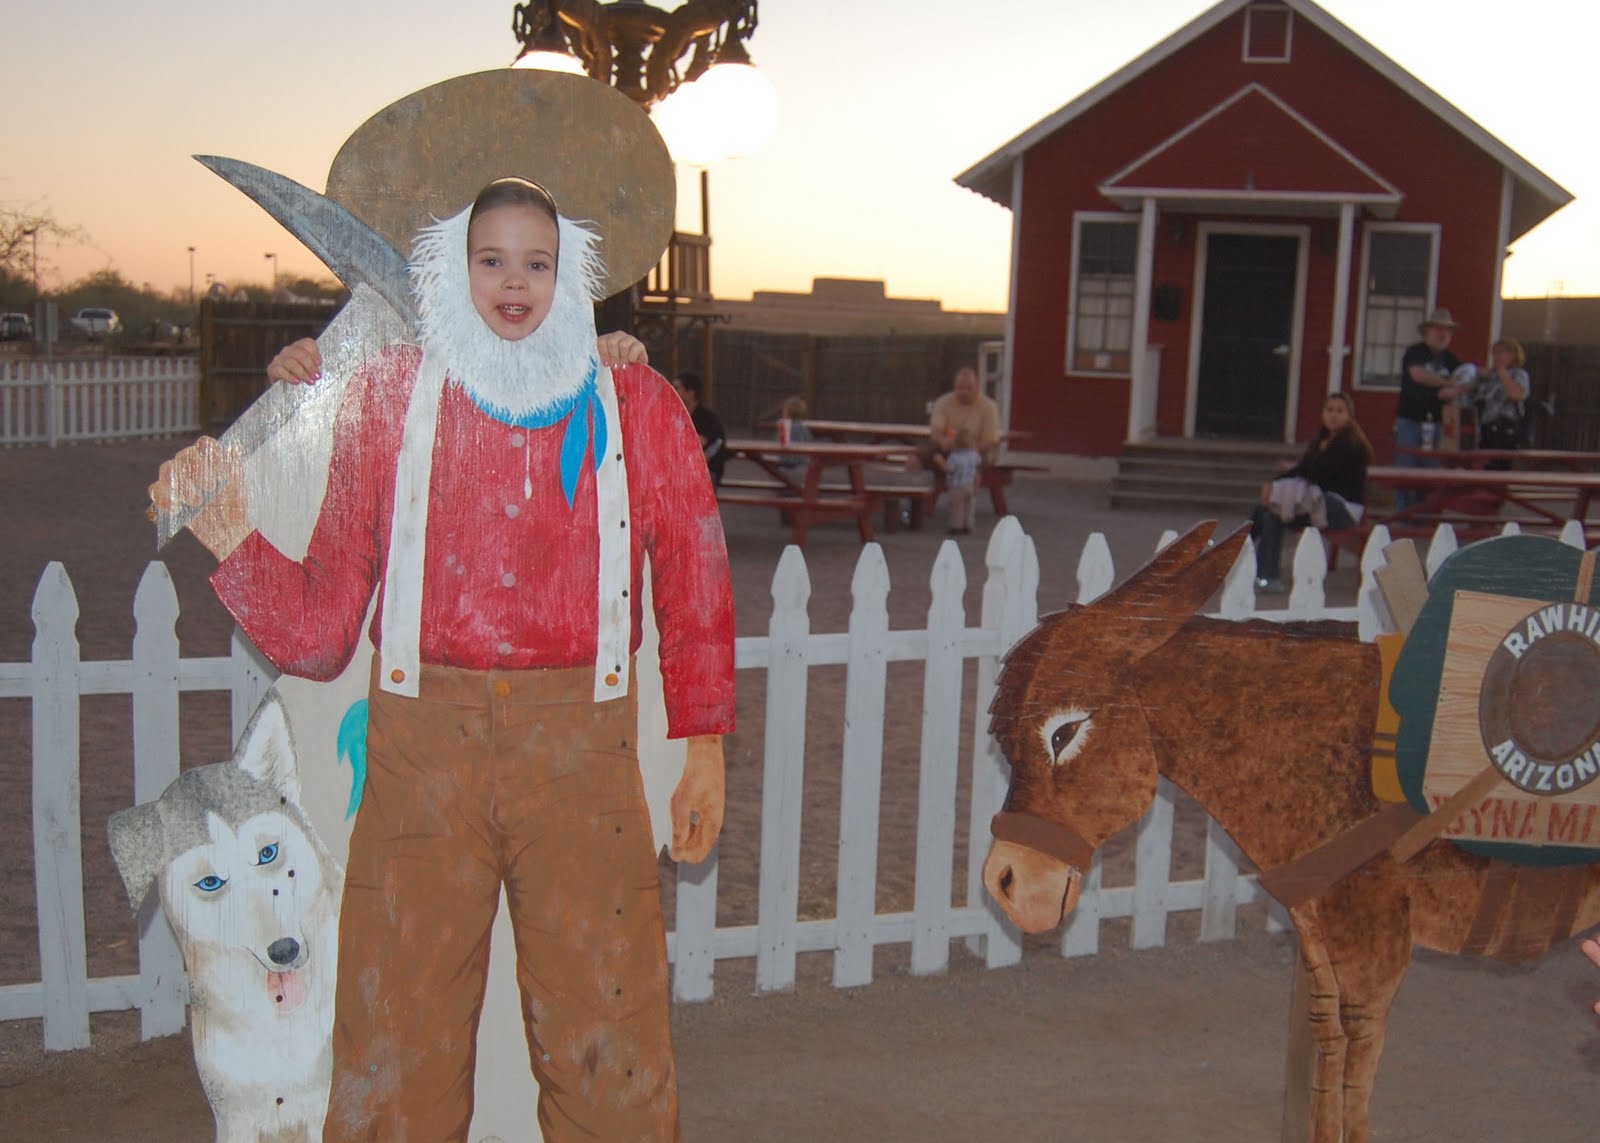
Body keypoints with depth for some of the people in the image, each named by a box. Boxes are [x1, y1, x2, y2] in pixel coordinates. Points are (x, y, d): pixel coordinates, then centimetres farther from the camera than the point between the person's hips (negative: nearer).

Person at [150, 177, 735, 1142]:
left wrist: (705, 747, 8)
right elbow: (322, 620, 4)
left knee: (609, 1055, 5)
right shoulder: (390, 394, 5)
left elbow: (694, 579, 11)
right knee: (396, 1052, 5)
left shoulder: (634, 405, 7)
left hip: (581, 746, 0)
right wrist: (234, 538, -12)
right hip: (422, 742, 0)